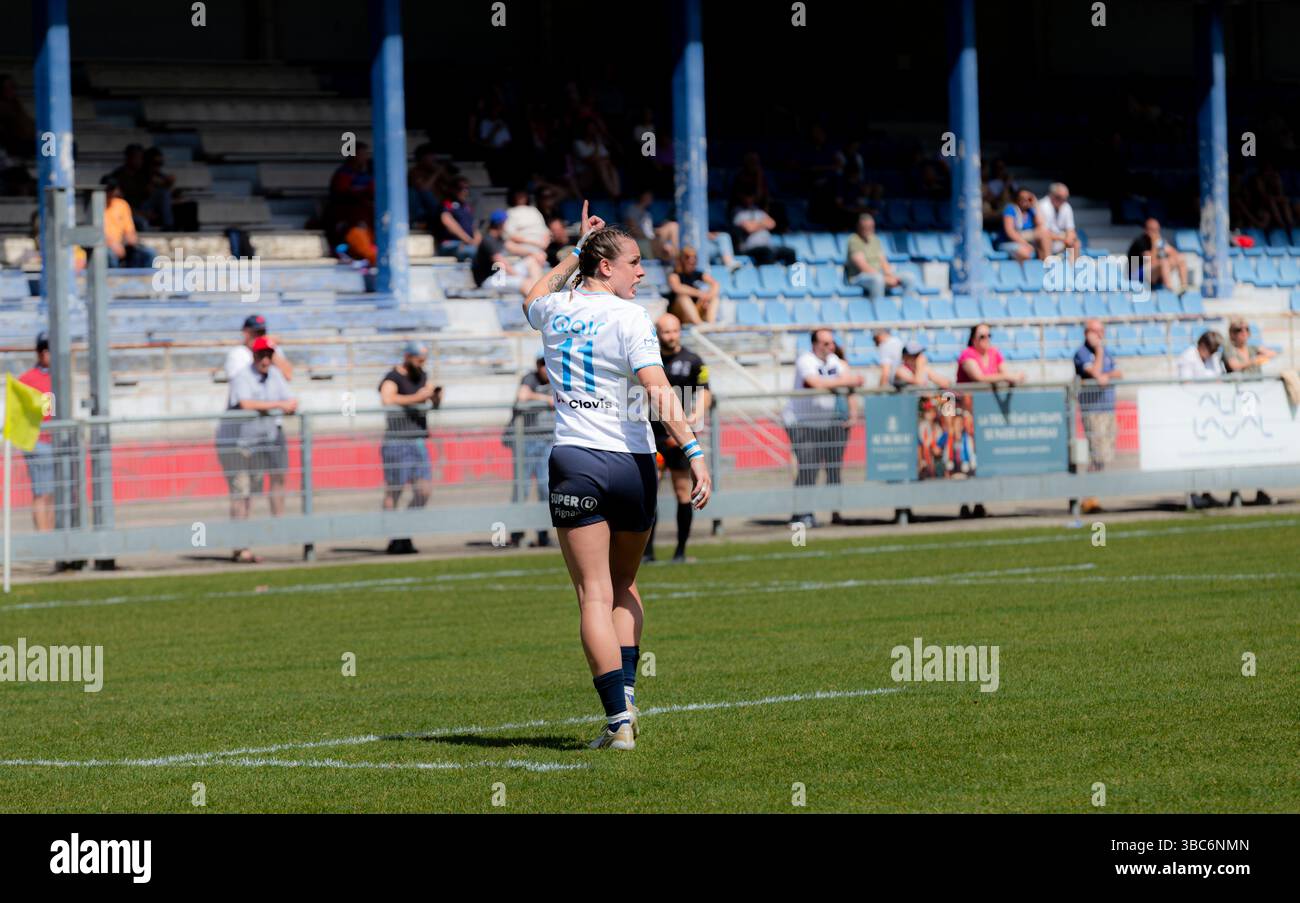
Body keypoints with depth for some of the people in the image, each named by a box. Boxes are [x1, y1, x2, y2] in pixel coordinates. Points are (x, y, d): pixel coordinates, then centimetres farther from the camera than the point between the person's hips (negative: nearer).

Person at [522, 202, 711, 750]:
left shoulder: (554, 311, 8)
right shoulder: (628, 318, -6)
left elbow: (534, 298, 35)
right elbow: (658, 391, -17)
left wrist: (575, 252, 39)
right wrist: (694, 452, -21)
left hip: (574, 463, 2)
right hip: (631, 463, -1)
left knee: (595, 597, -4)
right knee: (624, 588, 20)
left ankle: (618, 717, -14)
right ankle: (626, 691, 8)